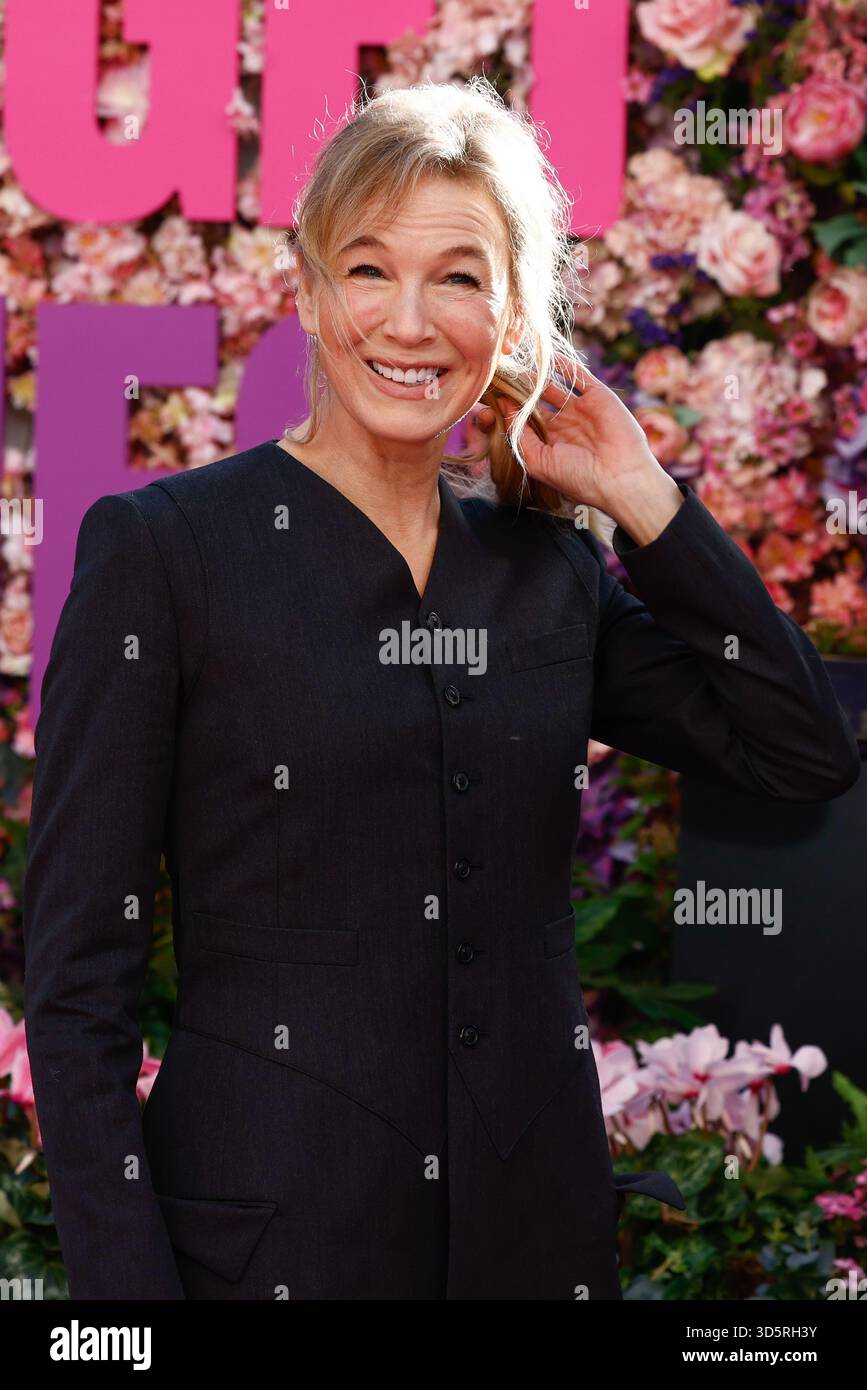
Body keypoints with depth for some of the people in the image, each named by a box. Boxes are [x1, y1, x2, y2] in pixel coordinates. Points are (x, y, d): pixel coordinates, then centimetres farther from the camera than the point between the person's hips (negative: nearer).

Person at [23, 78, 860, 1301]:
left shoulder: (550, 566, 7)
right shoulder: (160, 547, -7)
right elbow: (79, 977, -8)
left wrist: (643, 502, 1)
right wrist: (123, 1287, -15)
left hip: (537, 1222, 5)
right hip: (270, 1233, -4)